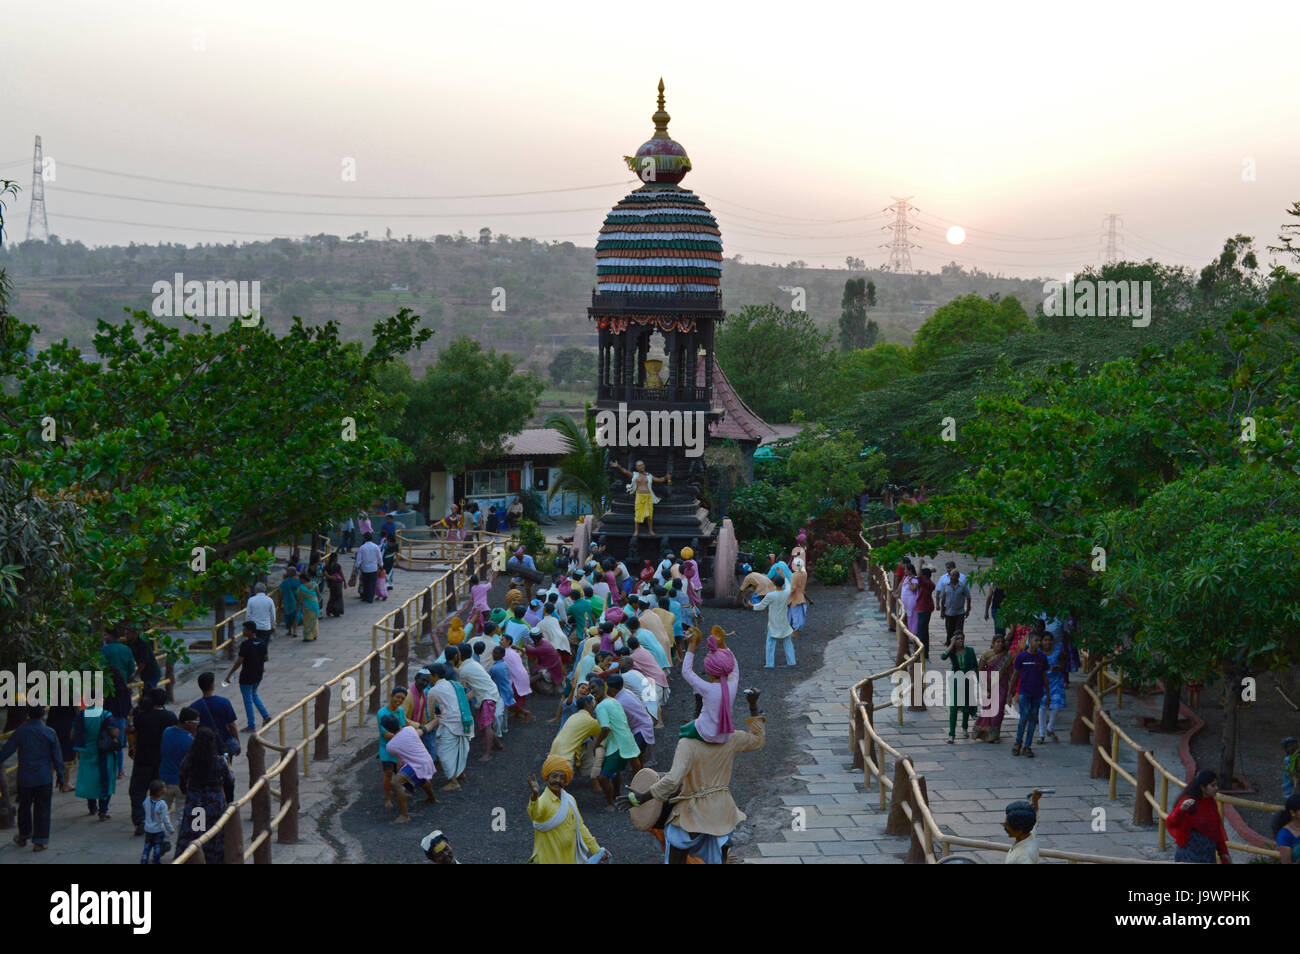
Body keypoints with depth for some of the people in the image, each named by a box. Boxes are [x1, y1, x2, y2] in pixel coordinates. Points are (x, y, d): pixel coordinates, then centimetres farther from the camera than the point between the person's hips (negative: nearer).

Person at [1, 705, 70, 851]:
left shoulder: (20, 732, -7)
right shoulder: (50, 733, -6)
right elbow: (57, 758, -2)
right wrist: (61, 780, 5)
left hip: (24, 778, 1)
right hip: (44, 778, -1)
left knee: (24, 808, 18)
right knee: (42, 809, 5)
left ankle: (23, 836, 32)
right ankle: (40, 841, 4)